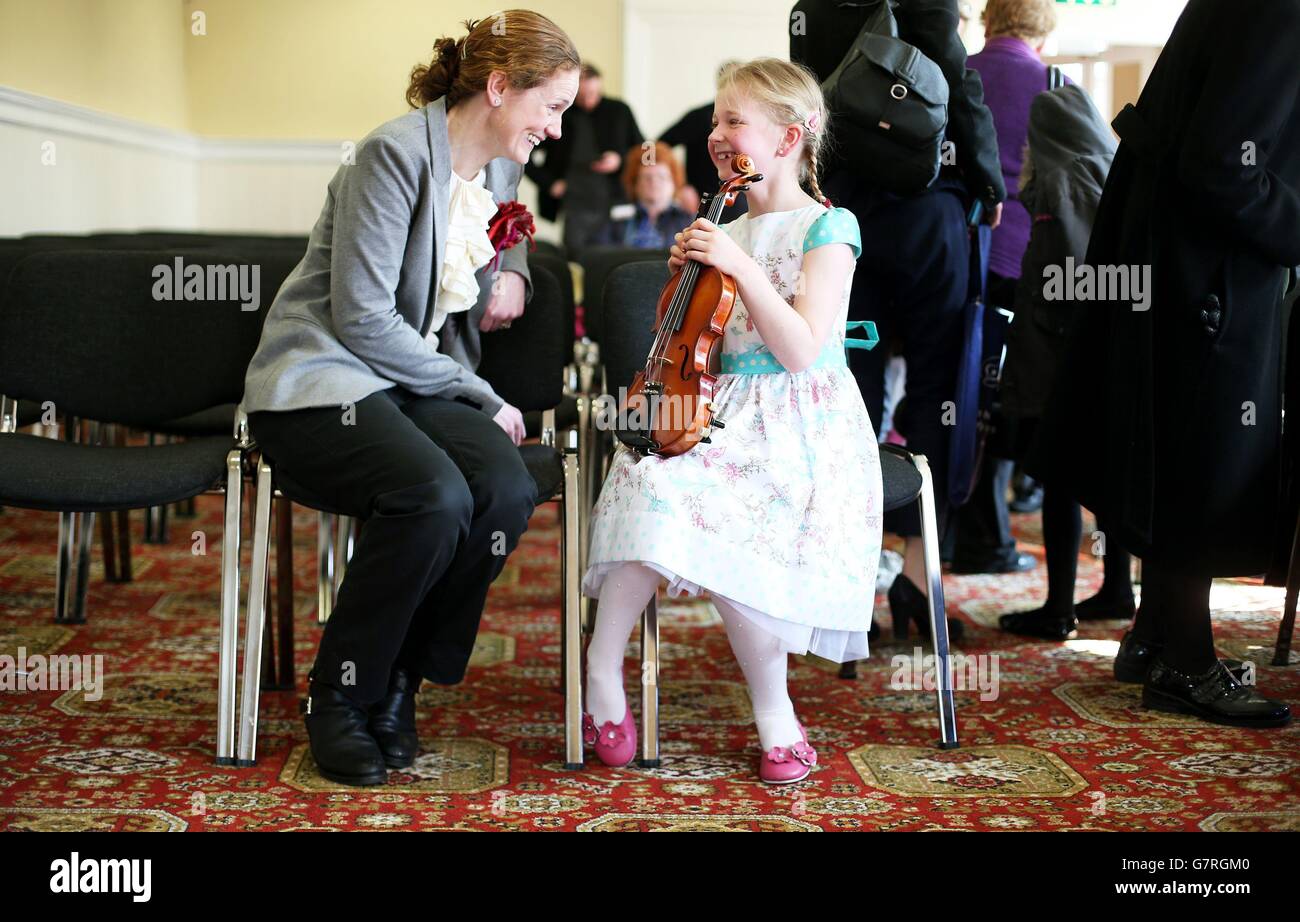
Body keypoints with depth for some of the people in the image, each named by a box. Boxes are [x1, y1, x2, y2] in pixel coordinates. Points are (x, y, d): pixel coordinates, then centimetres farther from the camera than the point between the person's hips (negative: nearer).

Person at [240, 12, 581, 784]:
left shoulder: (503, 167, 9)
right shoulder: (398, 153, -15)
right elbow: (362, 316, -17)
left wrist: (512, 274, 9)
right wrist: (480, 398, -14)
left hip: (421, 378, 7)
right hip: (322, 381, -7)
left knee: (507, 490, -26)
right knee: (435, 496, -35)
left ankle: (399, 684, -7)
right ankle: (342, 696, -12)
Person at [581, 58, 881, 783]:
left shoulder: (827, 228, -3)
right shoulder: (729, 231, 17)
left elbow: (800, 350, -15)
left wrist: (739, 266, -17)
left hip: (802, 429, -6)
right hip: (725, 415, 6)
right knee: (654, 481, -26)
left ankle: (773, 708, -12)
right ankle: (602, 675, -17)